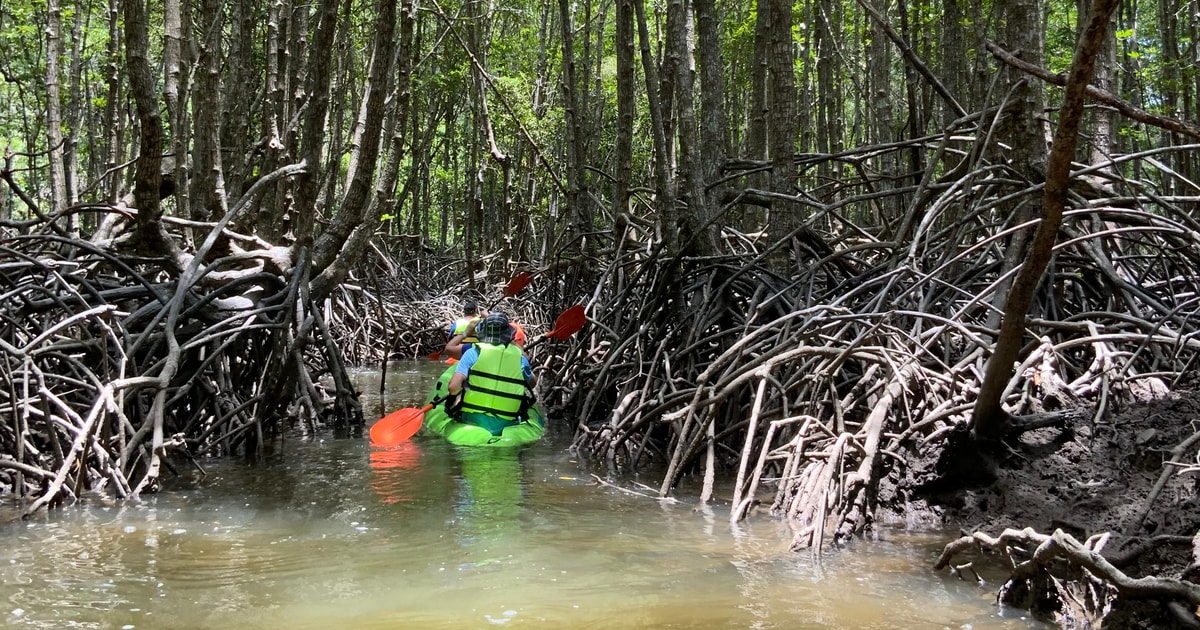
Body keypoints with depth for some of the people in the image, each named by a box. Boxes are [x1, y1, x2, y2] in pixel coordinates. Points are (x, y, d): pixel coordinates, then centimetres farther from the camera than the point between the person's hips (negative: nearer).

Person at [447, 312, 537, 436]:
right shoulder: (519, 357, 0)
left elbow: (453, 387, -14)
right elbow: (533, 383, 20)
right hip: (506, 425, 1)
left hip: (472, 421, 0)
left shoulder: (473, 352, -6)